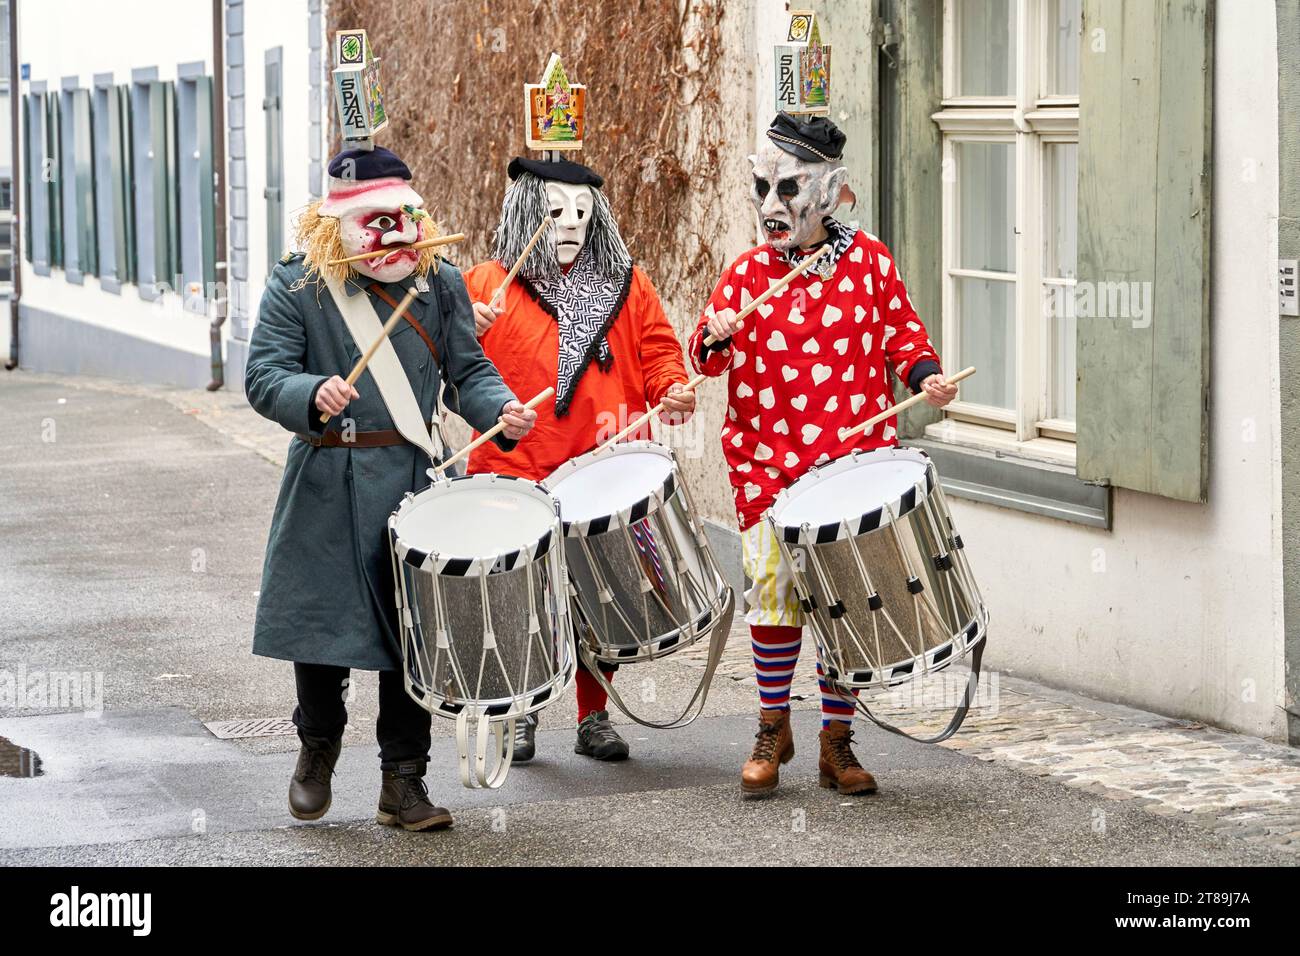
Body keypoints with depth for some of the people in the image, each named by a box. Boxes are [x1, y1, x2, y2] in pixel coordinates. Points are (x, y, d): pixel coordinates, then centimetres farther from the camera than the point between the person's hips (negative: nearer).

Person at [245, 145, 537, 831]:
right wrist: (313, 395, -30)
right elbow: (264, 376, -9)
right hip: (329, 489, -2)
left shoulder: (439, 282, 7)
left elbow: (468, 372, 8)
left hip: (418, 483, 2)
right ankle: (318, 748, 33)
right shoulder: (297, 286, -2)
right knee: (323, 622, 6)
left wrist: (500, 412, -13)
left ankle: (403, 782, 13)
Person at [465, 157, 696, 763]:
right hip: (516, 473, -1)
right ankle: (519, 717, 15)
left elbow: (657, 352, 11)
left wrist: (672, 389, -10)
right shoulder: (487, 285, 5)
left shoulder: (626, 287, 12)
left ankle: (595, 718, 17)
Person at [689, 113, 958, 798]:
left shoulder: (870, 263, 3)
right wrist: (714, 338, -17)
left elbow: (900, 334, 11)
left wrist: (926, 375, -7)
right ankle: (773, 728, 16)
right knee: (773, 590, -4)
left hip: (854, 458, 0)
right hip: (768, 461, 0)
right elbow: (707, 356, 5)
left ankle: (837, 741, 14)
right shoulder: (748, 272, 5)